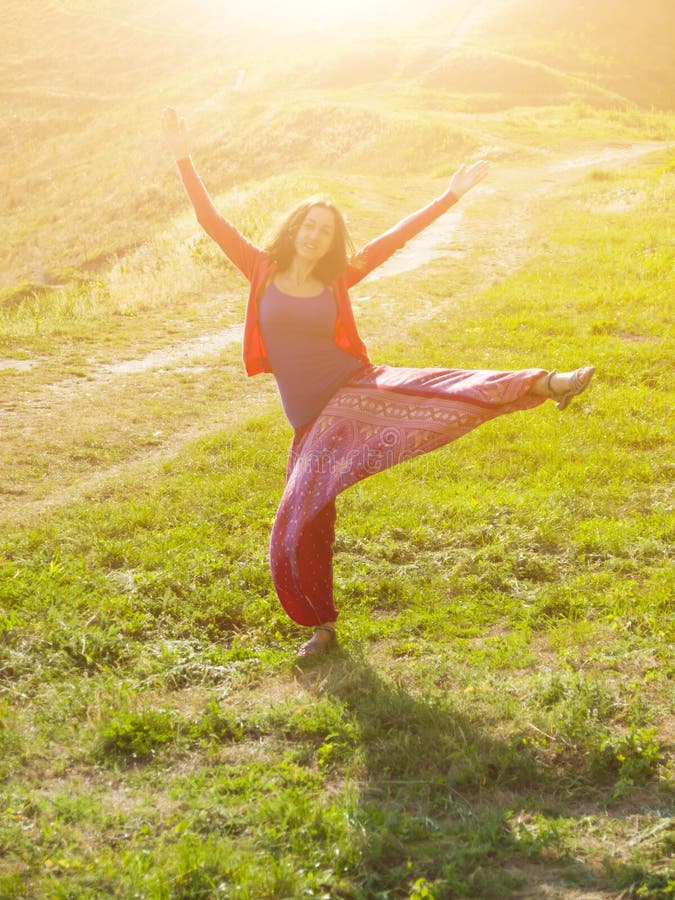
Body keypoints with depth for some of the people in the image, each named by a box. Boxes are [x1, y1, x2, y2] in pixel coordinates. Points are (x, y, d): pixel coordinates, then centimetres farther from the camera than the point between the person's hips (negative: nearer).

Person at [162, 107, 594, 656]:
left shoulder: (337, 280, 4)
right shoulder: (262, 271, 4)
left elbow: (397, 236, 5)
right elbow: (211, 220, -1)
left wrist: (452, 195, 4)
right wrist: (184, 158, -8)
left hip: (358, 389, -1)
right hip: (314, 420, 1)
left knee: (446, 394, -28)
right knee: (300, 530, 2)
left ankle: (544, 385, -40)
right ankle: (323, 625, 19)